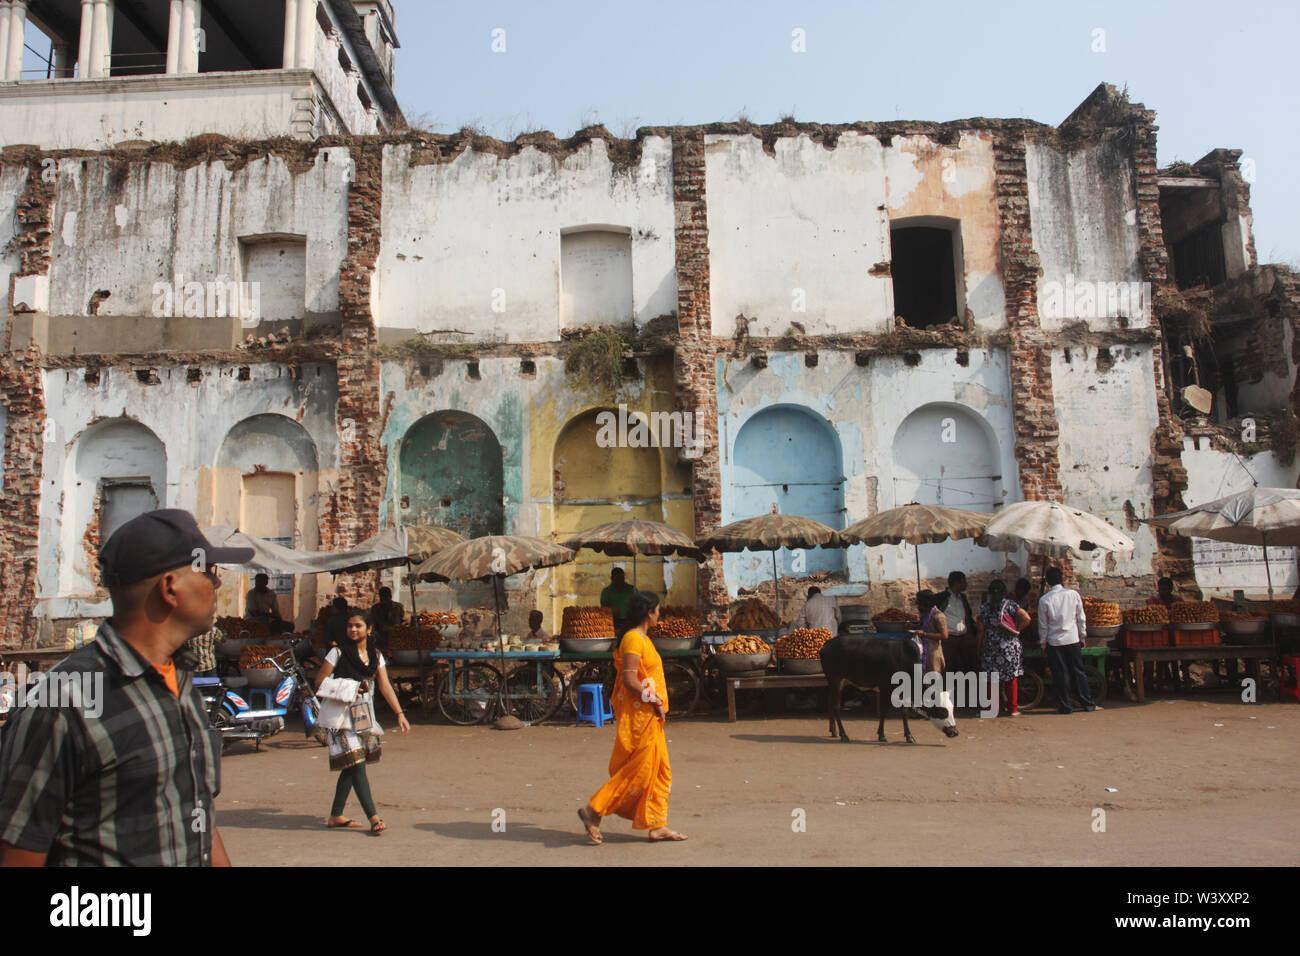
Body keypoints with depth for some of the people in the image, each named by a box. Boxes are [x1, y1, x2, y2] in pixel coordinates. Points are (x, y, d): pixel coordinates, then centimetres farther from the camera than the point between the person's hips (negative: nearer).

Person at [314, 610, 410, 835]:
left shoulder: (376, 655, 8)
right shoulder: (338, 652, -5)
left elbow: (385, 686, 5)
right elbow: (320, 682, -3)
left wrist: (400, 714, -1)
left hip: (365, 714, 5)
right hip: (343, 714, -5)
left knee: (350, 767, 9)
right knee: (356, 765, -10)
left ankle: (335, 816, 20)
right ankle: (374, 818, -11)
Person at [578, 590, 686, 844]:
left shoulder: (641, 639, 15)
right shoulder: (633, 639, -16)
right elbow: (629, 680, -23)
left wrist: (658, 702, 12)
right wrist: (654, 701, -17)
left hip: (650, 717, 10)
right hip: (638, 716, -10)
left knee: (659, 771, 11)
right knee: (638, 771, -4)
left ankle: (657, 826, 17)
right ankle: (593, 810, 5)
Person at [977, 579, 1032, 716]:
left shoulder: (984, 607, -1)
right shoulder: (1010, 605, -5)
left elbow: (981, 630, 1)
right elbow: (1026, 618, -16)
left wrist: (979, 649, 9)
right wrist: (1016, 630, -2)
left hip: (990, 647, 1)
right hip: (1009, 647, -1)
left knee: (991, 679, 9)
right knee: (1011, 678, 7)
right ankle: (1012, 709, 9)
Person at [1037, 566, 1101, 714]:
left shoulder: (1044, 600, -10)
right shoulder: (1073, 594, -4)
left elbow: (1043, 626, -4)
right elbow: (1081, 618, 3)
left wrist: (1043, 644, 8)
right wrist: (1082, 638, 14)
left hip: (1054, 642, -2)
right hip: (1073, 639, 2)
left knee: (1060, 674, 5)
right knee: (1078, 672, 12)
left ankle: (1066, 706, 10)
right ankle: (1088, 704, 18)